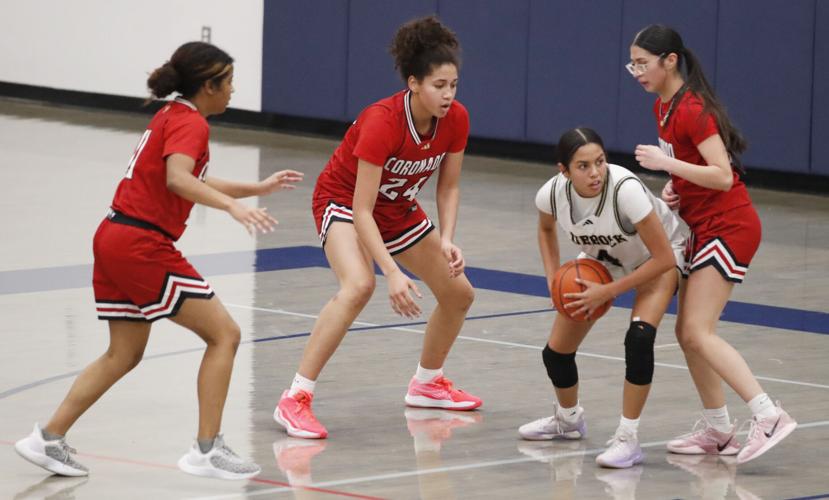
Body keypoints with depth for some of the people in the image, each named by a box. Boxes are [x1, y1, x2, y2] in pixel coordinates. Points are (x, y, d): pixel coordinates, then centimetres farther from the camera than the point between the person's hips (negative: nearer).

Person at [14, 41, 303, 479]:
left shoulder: (170, 116, 18)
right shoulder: (190, 122, -10)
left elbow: (191, 182, 32)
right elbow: (177, 179, -30)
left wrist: (257, 188, 35)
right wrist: (232, 206, -41)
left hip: (115, 237, 10)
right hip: (142, 245, -10)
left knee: (125, 354, 18)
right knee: (224, 334, -4)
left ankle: (48, 439, 16)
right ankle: (207, 451, -6)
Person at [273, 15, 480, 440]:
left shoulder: (455, 120, -17)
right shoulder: (382, 122, -35)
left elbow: (448, 187, -2)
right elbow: (361, 211, -35)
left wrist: (447, 241, -19)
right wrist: (393, 273, -41)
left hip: (397, 208, 7)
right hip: (343, 201, -7)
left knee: (458, 293, 8)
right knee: (358, 285, -34)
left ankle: (426, 383, 34)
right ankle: (295, 400, -30)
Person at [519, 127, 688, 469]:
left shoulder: (625, 189, -40)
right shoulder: (552, 193, -26)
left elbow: (663, 259, -32)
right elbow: (546, 228, 2)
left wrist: (607, 291, -31)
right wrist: (553, 277, -10)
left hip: (658, 256, -5)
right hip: (602, 258, 5)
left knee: (639, 336, -31)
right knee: (556, 351, 3)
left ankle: (627, 439, -19)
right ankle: (568, 419, 34)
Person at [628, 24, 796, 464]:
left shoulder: (692, 109, -19)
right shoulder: (664, 107, 10)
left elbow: (723, 176, -24)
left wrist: (665, 162, -25)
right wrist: (674, 187, 3)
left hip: (727, 227, -10)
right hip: (705, 228, 10)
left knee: (697, 332, -16)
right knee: (688, 332, 11)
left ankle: (768, 415, -21)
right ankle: (717, 431, 18)